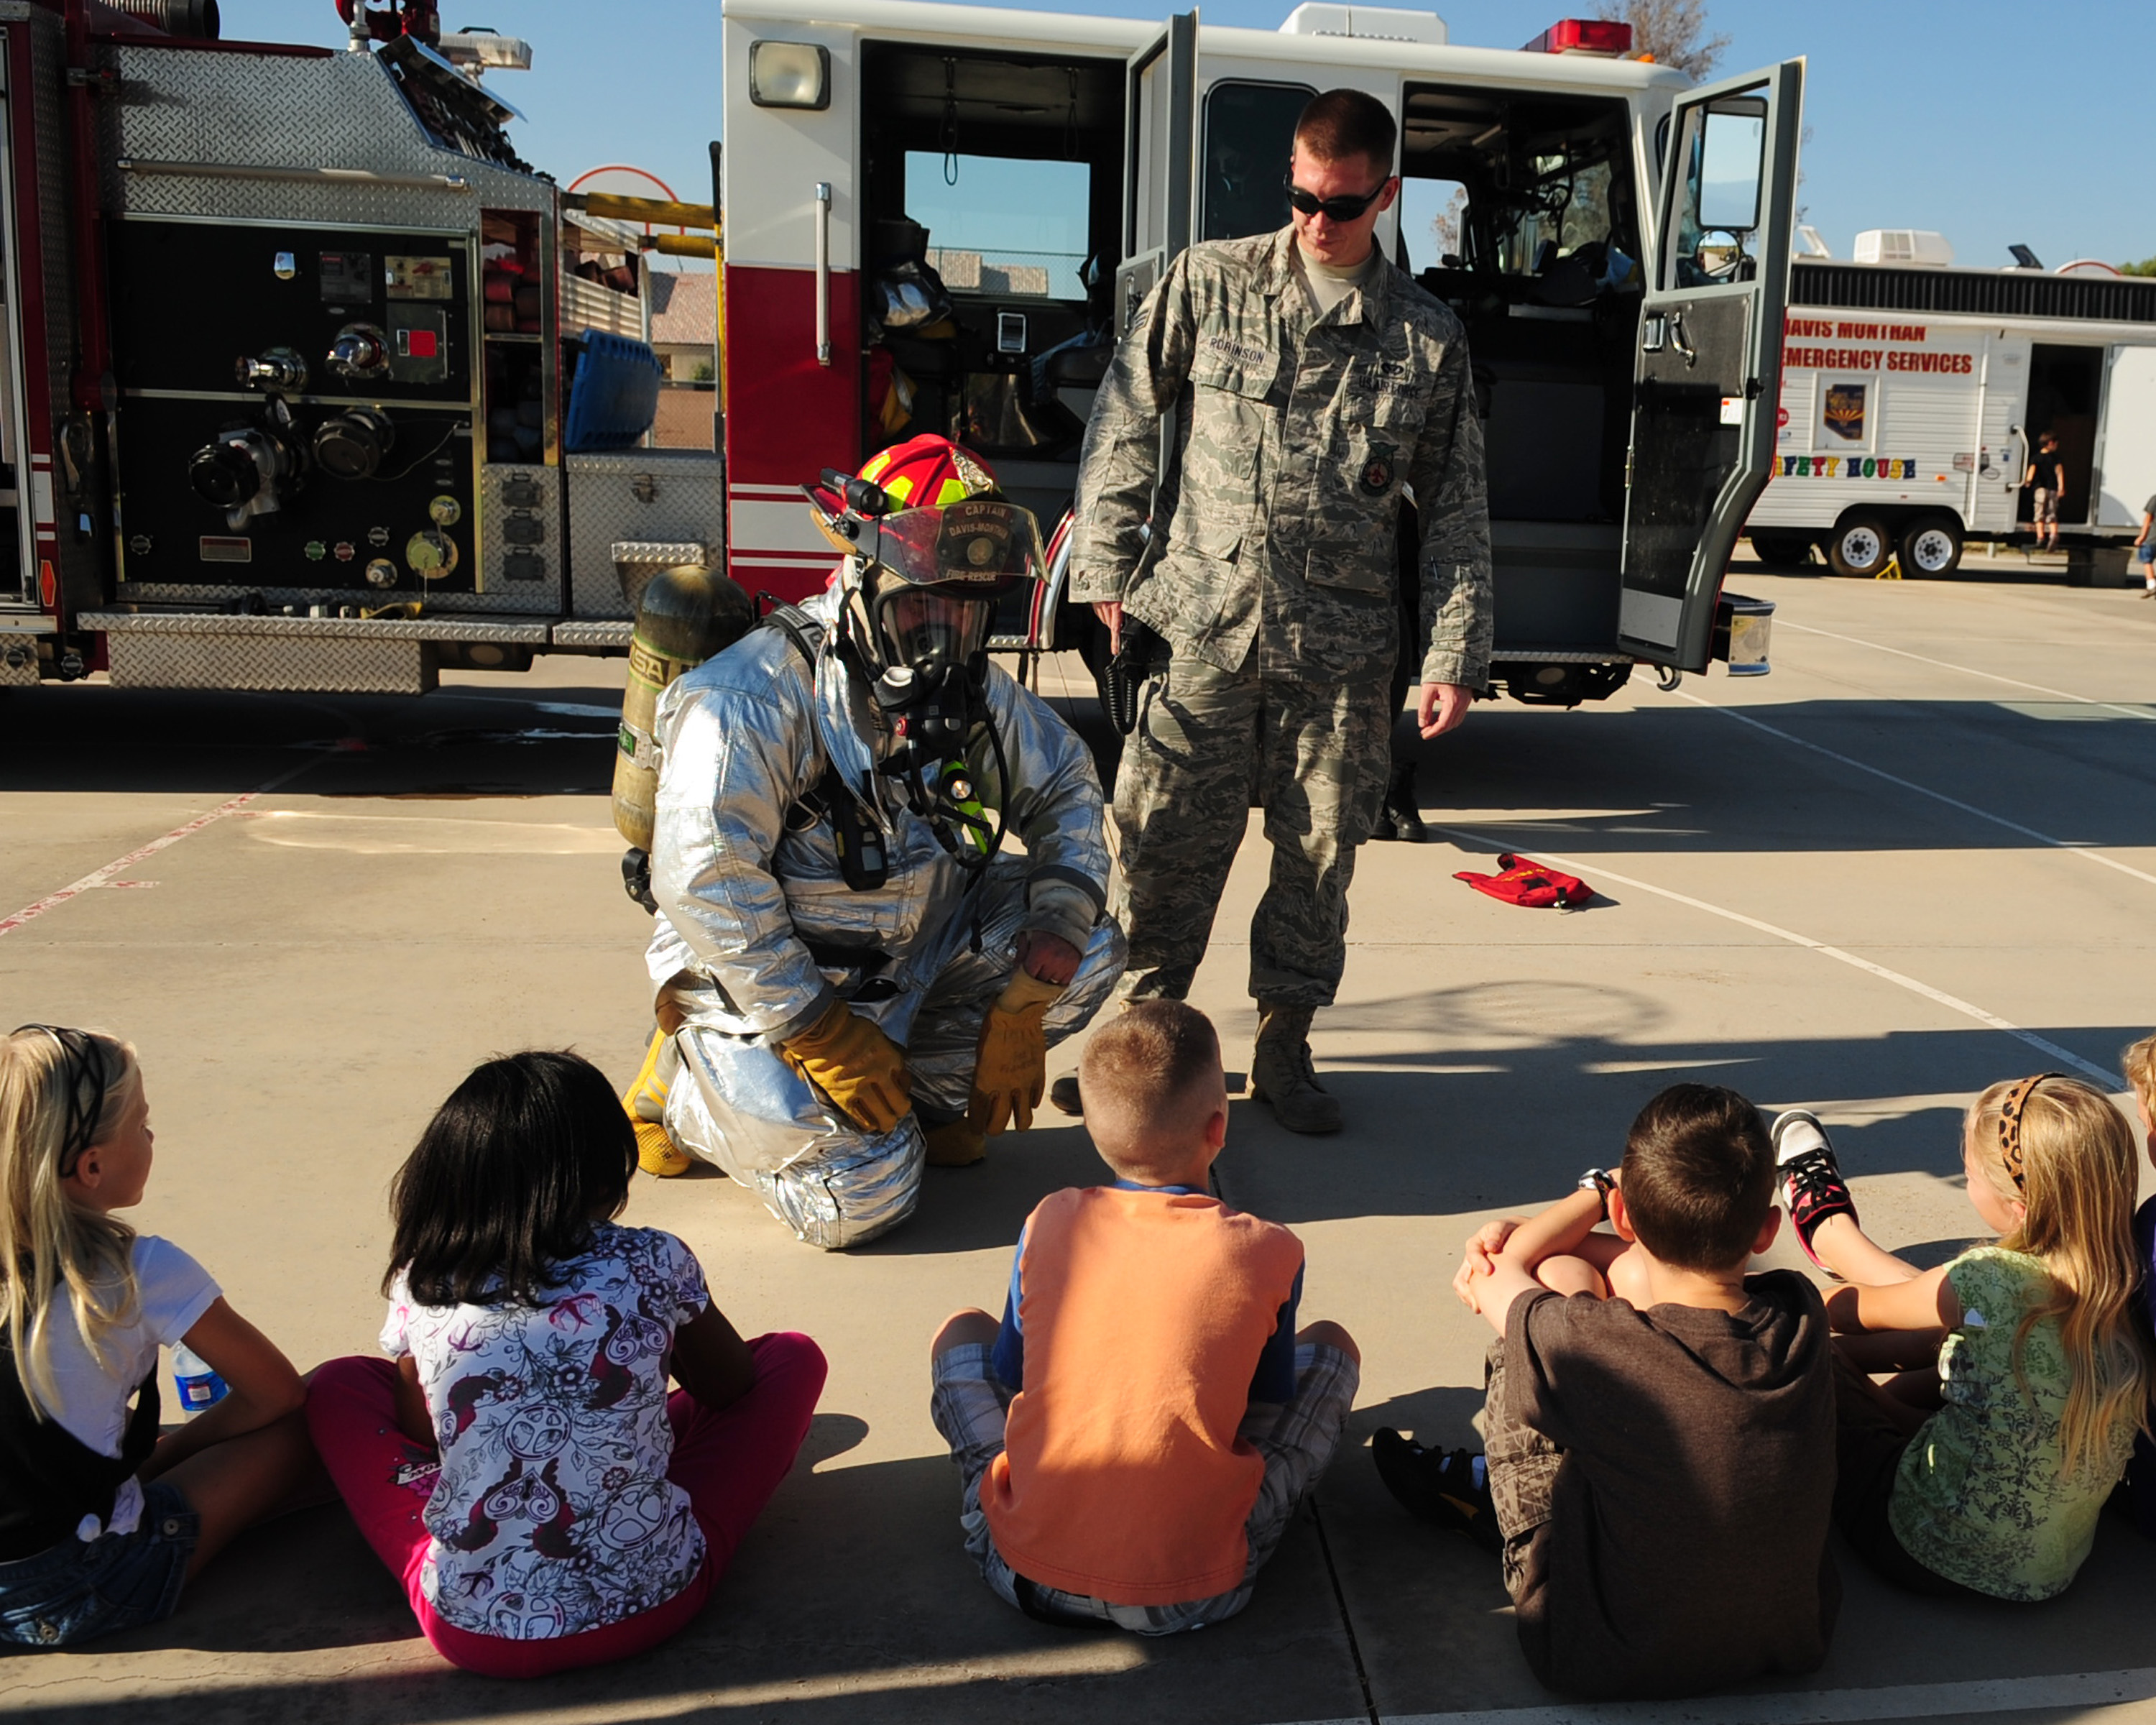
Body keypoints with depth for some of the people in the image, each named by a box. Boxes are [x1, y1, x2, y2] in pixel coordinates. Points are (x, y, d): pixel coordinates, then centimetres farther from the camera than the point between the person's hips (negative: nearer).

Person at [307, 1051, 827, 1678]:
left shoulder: (421, 1287, -5)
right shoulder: (654, 1265, -9)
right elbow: (729, 1387, 11)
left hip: (475, 1630, 1)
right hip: (651, 1604, -1)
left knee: (337, 1386, 20)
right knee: (793, 1358, 16)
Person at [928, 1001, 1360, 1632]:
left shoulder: (1048, 1223, -3)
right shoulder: (1267, 1253, -8)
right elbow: (1268, 1407, 8)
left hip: (1026, 1576, 2)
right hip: (1191, 1594, -1)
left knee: (962, 1334, 24)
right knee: (1331, 1346, 16)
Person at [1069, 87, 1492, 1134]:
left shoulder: (1427, 338, 7)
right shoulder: (1209, 283, 4)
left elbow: (1455, 508, 9)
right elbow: (1123, 426, 7)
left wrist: (1455, 656, 3)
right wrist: (1107, 574, 1)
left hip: (1340, 647, 1)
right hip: (1200, 627, -1)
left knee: (1320, 851, 6)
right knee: (1163, 841, 1)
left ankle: (1283, 1047, 22)